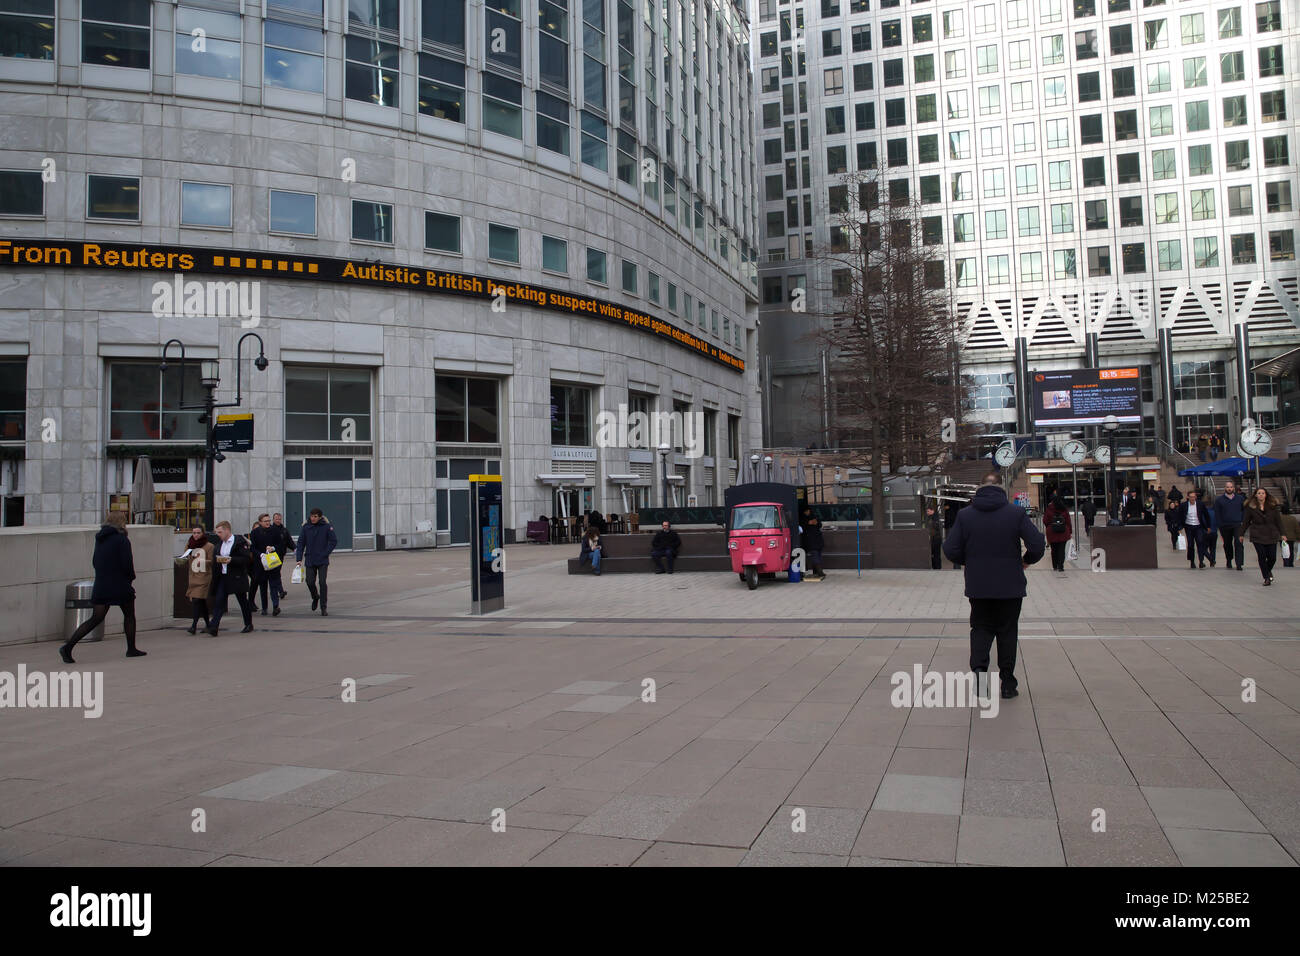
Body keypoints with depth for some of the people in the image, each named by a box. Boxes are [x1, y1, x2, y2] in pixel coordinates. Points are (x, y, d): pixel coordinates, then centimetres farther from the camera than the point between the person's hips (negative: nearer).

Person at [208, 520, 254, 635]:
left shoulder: (239, 541, -10)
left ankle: (249, 624, 20)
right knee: (218, 601, -5)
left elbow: (245, 559, -15)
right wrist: (217, 559, 5)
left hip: (236, 577, -6)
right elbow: (216, 557, 26)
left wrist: (230, 560, -23)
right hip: (222, 577, 6)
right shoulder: (221, 543, 13)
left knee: (243, 601, 6)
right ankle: (214, 626, -10)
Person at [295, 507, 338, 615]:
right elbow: (301, 543, 2)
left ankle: (323, 608, 1)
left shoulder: (327, 526, -6)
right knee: (310, 582, 0)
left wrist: (325, 553, -9)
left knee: (322, 582, -7)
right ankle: (315, 597, 32)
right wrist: (299, 559, -5)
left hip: (323, 561, -2)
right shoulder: (306, 527, 0)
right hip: (310, 560, 2)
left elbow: (334, 541, -2)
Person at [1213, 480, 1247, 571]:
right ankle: (1229, 562, 26)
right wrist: (1221, 524, -3)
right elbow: (1217, 513, 5)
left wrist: (1242, 521, 2)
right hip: (1225, 526, 1)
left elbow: (1244, 510, 13)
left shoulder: (1240, 498, 8)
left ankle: (1239, 564, -15)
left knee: (1239, 543, -14)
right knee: (1227, 545, 10)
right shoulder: (1219, 500, 4)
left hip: (1238, 525, -1)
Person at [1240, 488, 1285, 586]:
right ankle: (1266, 578, 8)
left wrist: (1282, 534, 4)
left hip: (1271, 535, 1)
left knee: (1272, 557, 2)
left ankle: (1268, 571, 34)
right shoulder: (1251, 507, 0)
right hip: (1258, 536, -1)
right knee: (1262, 557, -4)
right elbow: (1246, 522, 6)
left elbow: (1278, 521, 6)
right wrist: (1241, 534, 8)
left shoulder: (1273, 506, 3)